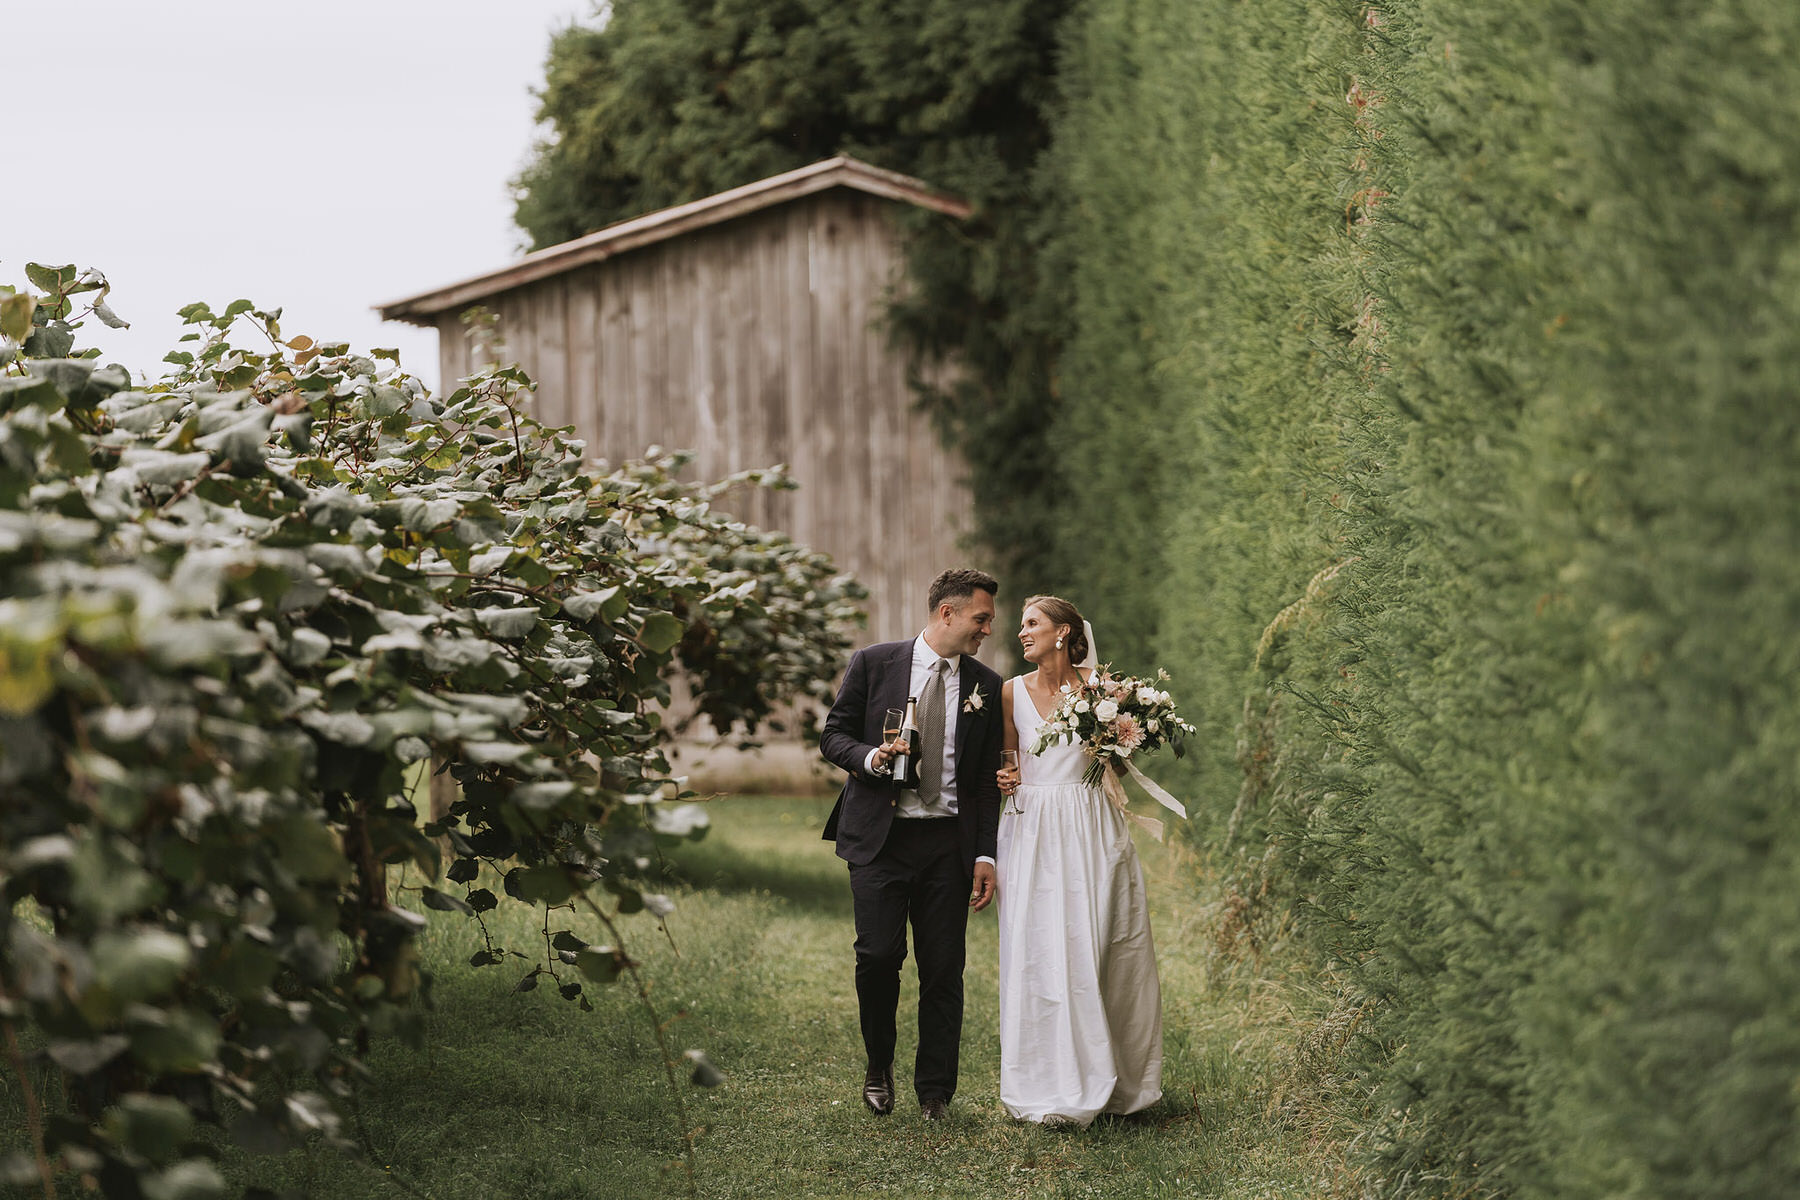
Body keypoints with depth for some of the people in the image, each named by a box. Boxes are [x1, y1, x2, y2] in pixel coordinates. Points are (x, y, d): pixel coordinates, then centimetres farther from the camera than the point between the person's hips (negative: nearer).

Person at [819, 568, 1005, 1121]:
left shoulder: (986, 686, 9)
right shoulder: (873, 664, 3)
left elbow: (989, 779, 9)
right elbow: (833, 734, 6)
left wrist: (986, 856, 2)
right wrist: (869, 757, -16)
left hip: (949, 842, 2)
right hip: (879, 836, -2)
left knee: (944, 968, 0)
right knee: (879, 953, -11)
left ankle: (935, 1091, 12)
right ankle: (879, 1064, 14)